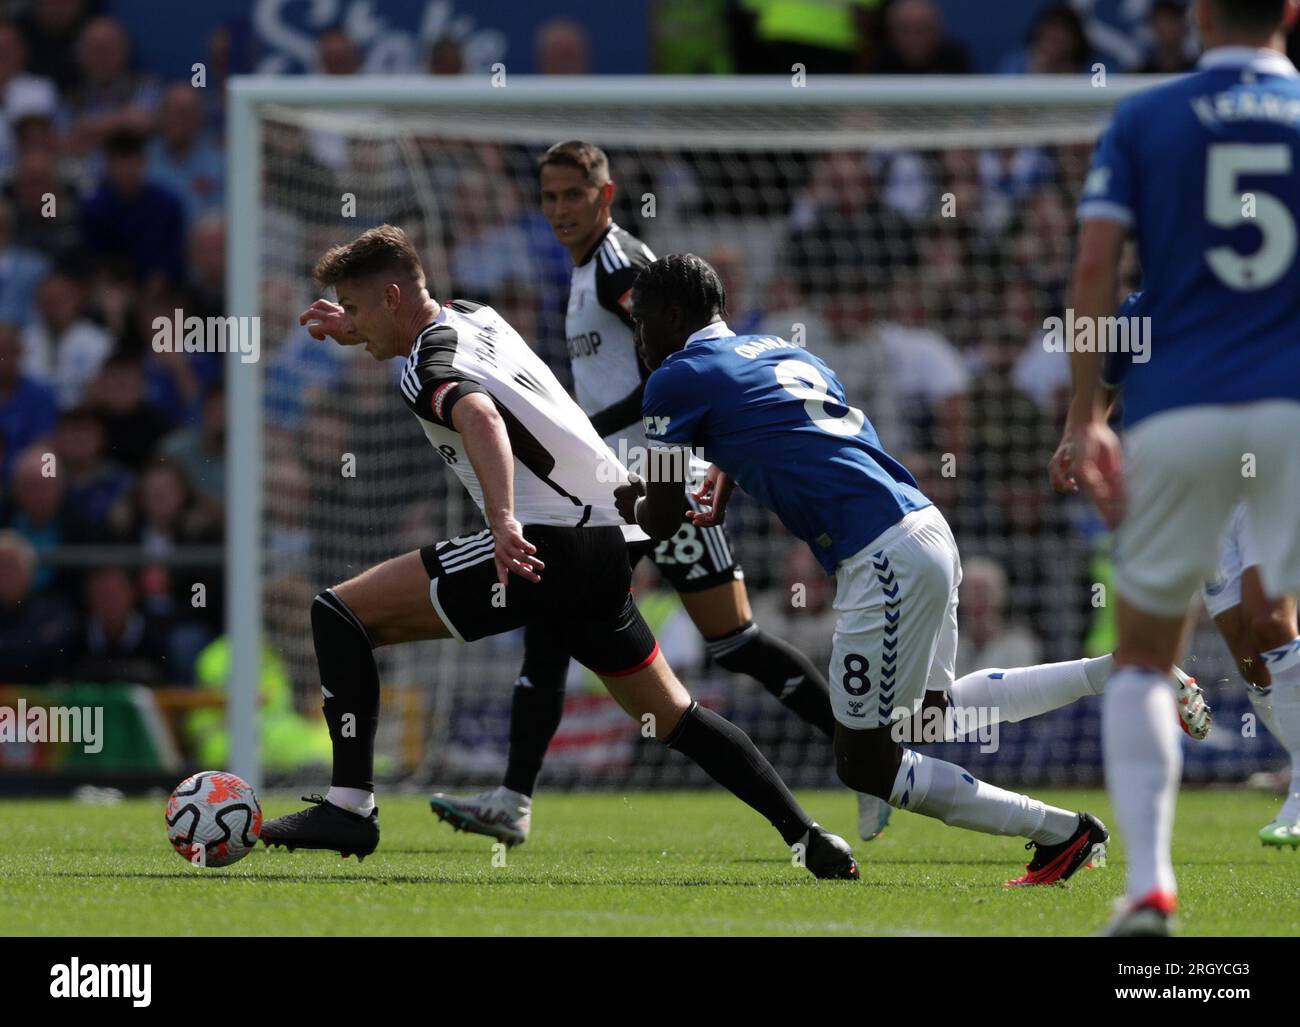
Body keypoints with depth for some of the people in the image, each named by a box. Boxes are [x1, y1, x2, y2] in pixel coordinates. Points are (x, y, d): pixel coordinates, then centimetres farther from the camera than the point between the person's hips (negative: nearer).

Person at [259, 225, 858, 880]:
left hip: (539, 543, -9)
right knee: (672, 717, 21)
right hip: (607, 546, 9)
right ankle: (809, 838, 16)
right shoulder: (474, 316, 20)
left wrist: (505, 523, -44)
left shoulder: (426, 367, -7)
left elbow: (479, 415, -30)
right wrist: (363, 333, 36)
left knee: (340, 611, -6)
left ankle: (350, 806, -14)